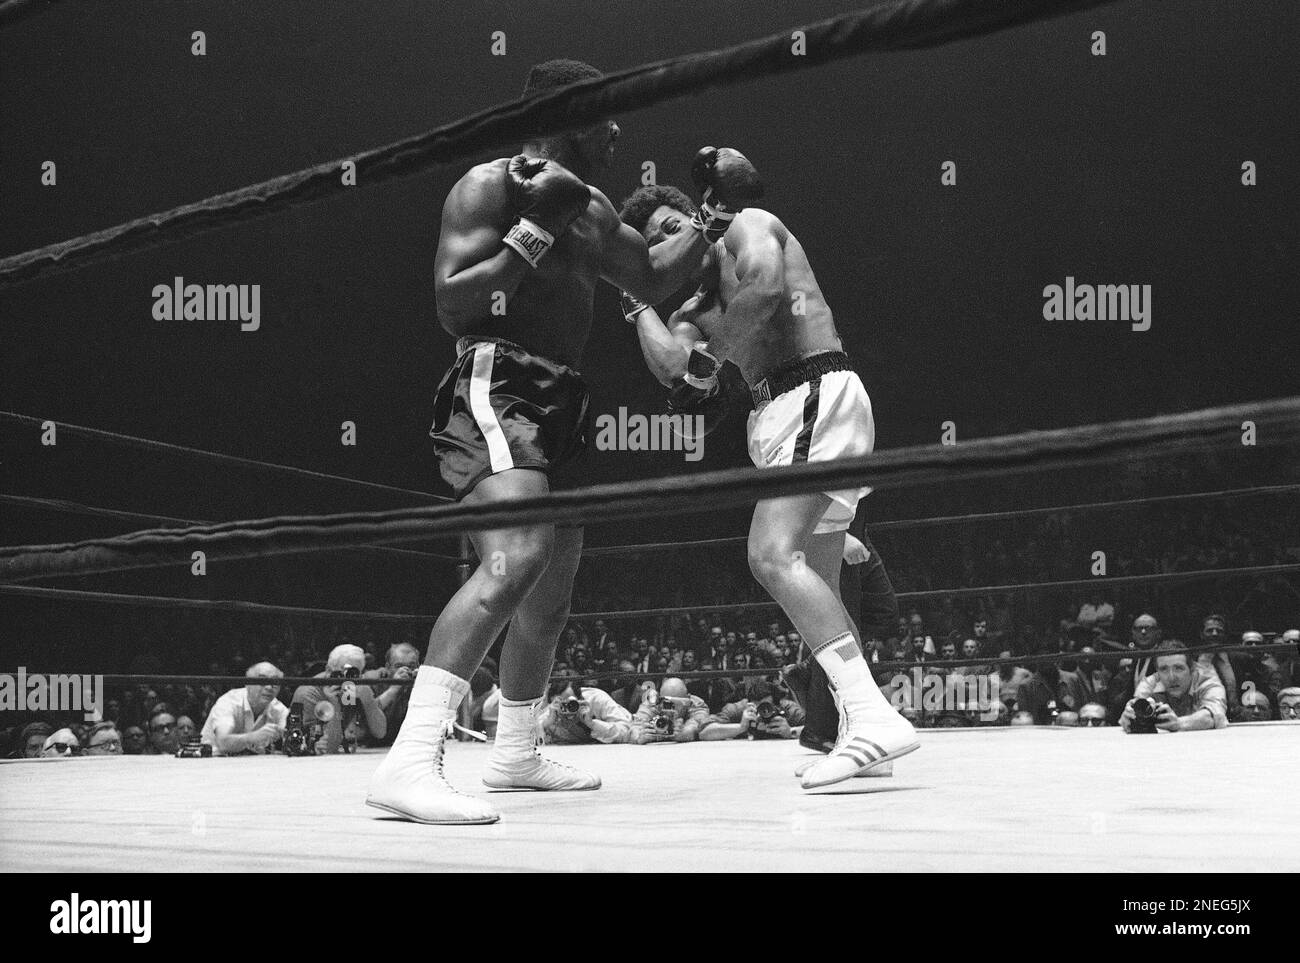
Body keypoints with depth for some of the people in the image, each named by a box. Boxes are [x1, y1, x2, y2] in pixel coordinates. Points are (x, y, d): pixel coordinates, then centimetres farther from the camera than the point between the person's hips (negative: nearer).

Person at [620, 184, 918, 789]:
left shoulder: (747, 225, 4)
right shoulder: (698, 308, 24)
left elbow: (766, 284, -18)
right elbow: (671, 366, 5)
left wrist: (711, 361, -9)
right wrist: (637, 304, 12)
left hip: (817, 392, -10)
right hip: (778, 415, 10)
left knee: (773, 554, -24)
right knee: (816, 588, 10)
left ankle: (873, 716, -34)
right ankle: (860, 737, 14)